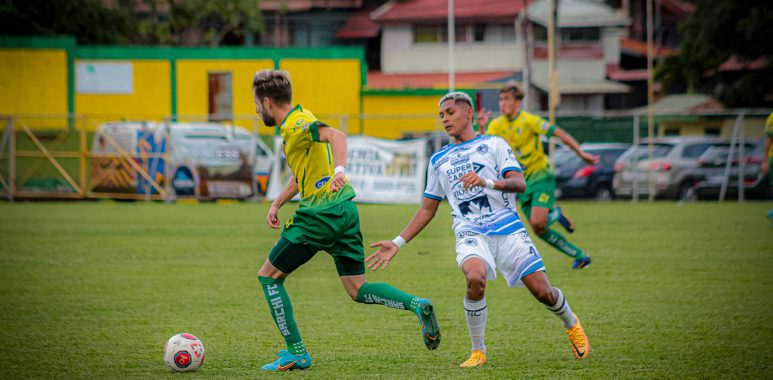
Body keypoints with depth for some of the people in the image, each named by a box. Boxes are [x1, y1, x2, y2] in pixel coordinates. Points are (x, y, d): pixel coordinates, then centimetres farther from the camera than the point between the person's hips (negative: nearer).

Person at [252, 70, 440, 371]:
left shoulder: (295, 125, -12)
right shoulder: (297, 122, 19)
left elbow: (335, 136, -32)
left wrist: (339, 170, -47)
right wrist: (277, 203, 31)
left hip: (321, 214, -10)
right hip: (344, 211, 10)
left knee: (268, 276, 4)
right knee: (357, 290, 12)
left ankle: (296, 353, 4)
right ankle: (417, 305, -8)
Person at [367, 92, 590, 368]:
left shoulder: (493, 145, 9)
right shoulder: (439, 159, 20)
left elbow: (519, 183, -4)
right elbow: (428, 209, 24)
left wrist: (486, 182, -23)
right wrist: (397, 244, 16)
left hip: (507, 227, -1)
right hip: (470, 233, 1)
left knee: (541, 290, -7)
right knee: (475, 278, -32)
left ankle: (572, 325, 28)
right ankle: (478, 352, -15)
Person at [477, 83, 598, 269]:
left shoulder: (528, 120, -13)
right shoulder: (496, 125, 2)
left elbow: (558, 133, -14)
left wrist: (581, 153, -20)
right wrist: (482, 128, -24)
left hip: (540, 177, -6)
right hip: (522, 182, 6)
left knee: (537, 222, -25)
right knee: (539, 230, 3)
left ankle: (555, 215, 11)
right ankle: (580, 256, 17)